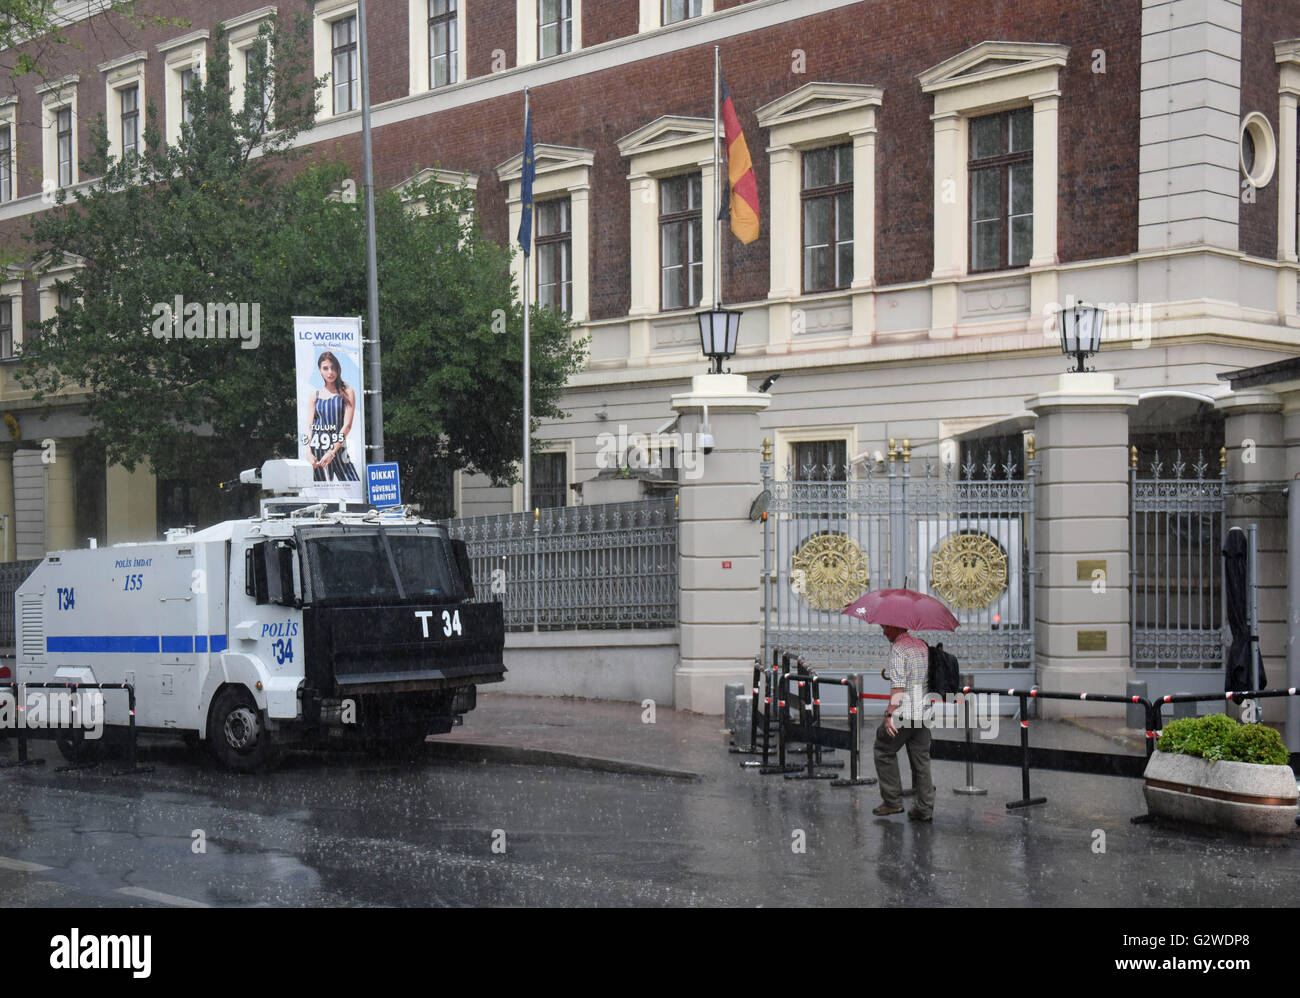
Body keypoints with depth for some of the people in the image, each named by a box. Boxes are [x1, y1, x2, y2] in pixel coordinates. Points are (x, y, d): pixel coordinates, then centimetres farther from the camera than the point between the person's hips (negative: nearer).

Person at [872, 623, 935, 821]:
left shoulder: (897, 649, -12)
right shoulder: (922, 646, 13)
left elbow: (898, 687, -19)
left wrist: (889, 714, -19)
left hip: (904, 713, -7)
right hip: (923, 711, 7)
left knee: (884, 752, 8)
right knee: (921, 759, 9)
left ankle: (893, 801, 8)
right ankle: (925, 808, 8)